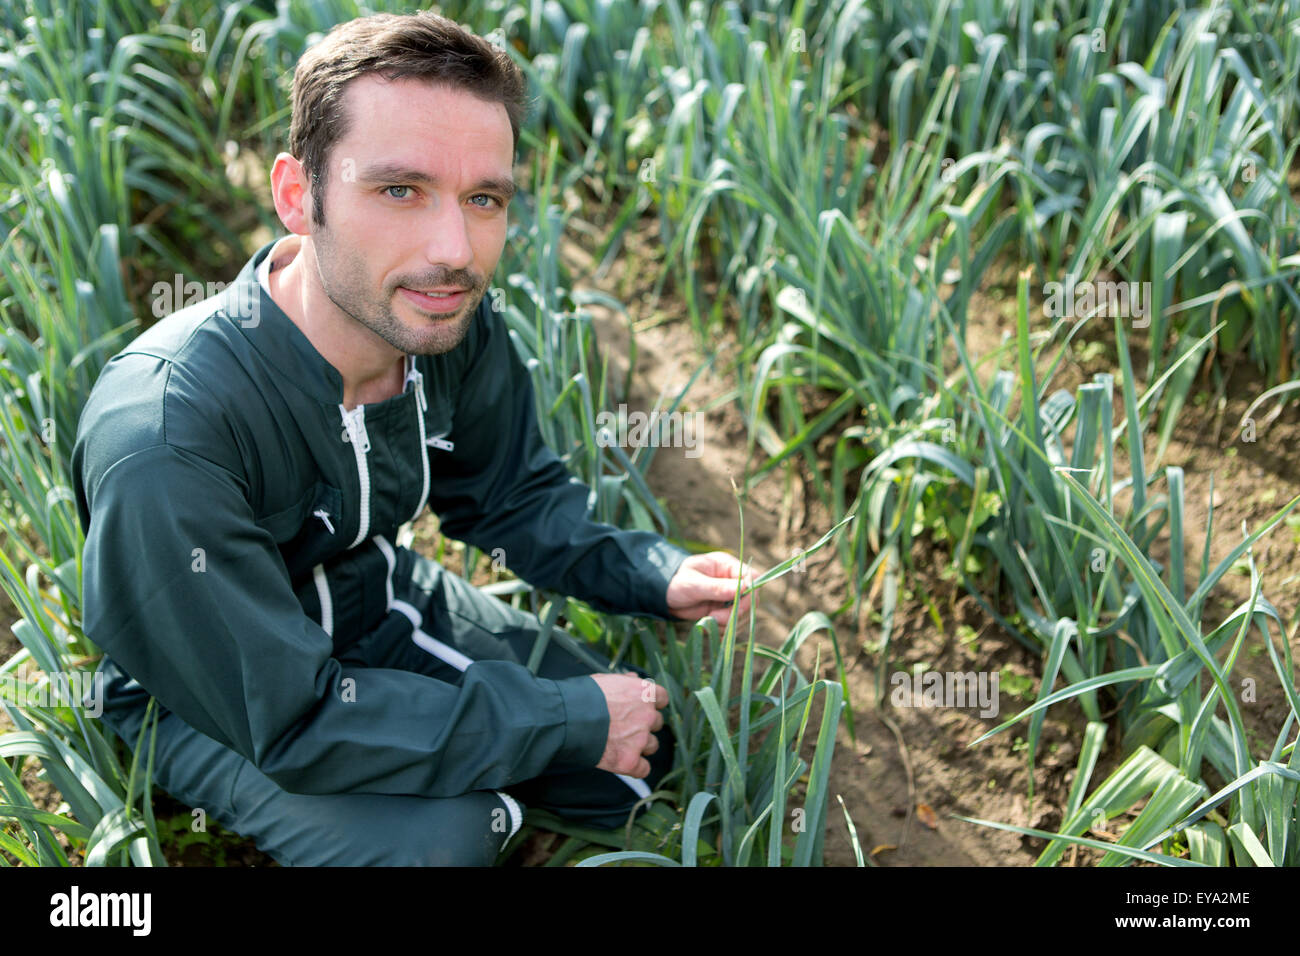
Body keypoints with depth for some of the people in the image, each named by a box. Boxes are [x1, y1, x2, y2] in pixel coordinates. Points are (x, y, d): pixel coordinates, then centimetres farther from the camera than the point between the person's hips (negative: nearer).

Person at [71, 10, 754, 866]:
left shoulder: (453, 324, -19)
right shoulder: (163, 442, -39)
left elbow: (514, 495, 1)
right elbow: (291, 719, -31)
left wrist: (658, 577, -17)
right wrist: (571, 719, -27)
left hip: (377, 596, 6)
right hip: (213, 691, -5)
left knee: (637, 764, 3)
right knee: (441, 837, -28)